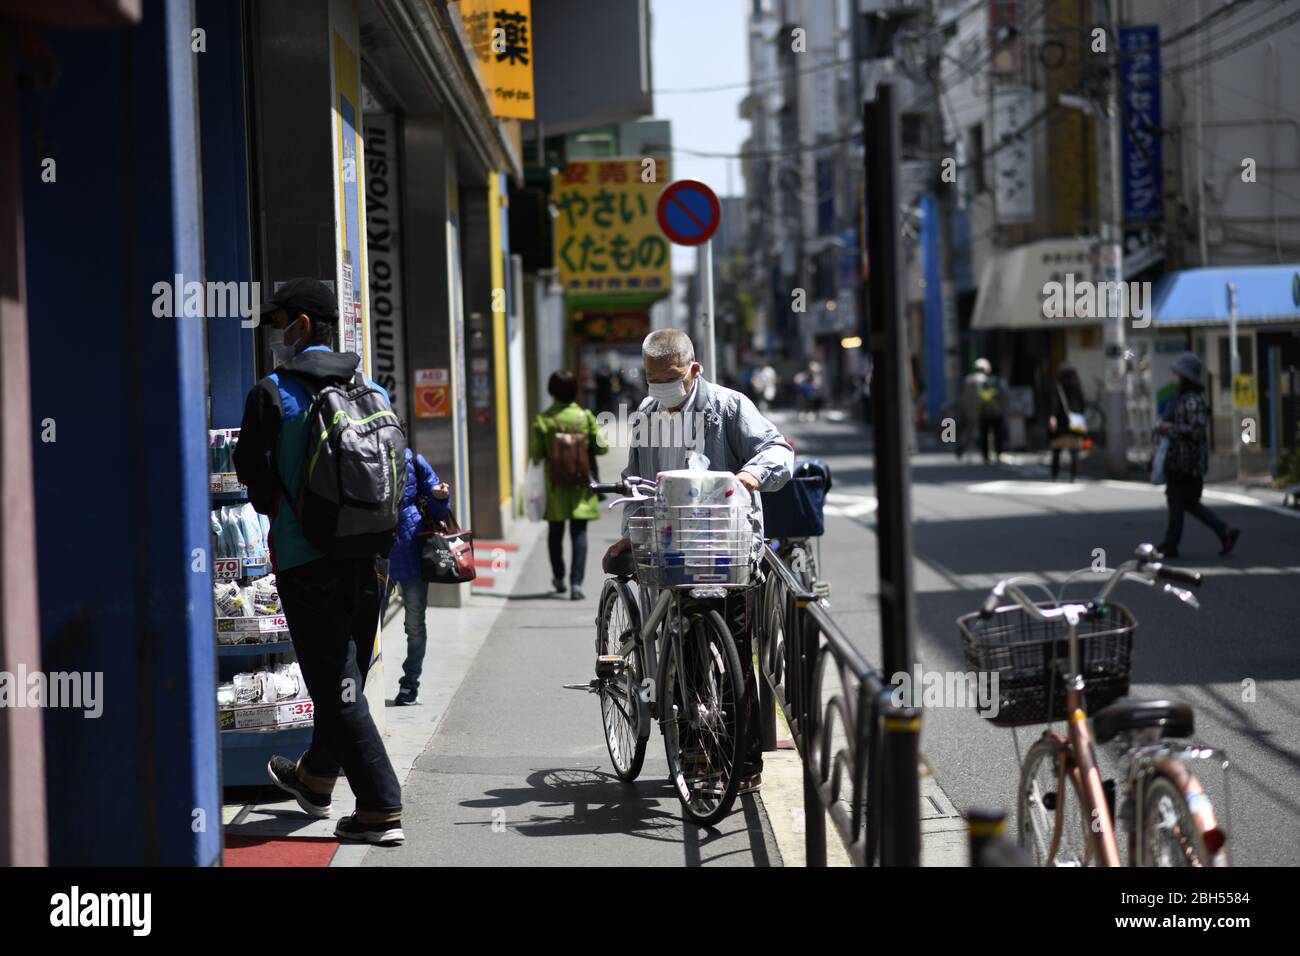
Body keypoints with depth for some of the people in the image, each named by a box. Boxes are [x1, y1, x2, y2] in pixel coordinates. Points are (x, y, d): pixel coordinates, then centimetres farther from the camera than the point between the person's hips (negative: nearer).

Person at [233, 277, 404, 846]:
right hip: (365, 557, 6)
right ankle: (316, 778, 40)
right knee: (346, 676, 19)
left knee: (336, 685, -3)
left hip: (305, 560, -6)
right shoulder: (372, 390, 6)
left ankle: (381, 810, -6)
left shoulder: (272, 394, -10)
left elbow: (250, 471, -4)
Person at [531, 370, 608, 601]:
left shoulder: (543, 420, -8)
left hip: (554, 487, 0)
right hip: (581, 486, 0)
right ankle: (576, 583, -10)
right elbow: (601, 447, -6)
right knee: (579, 533, 1)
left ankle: (559, 579, 30)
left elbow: (535, 453, -9)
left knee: (555, 533, 17)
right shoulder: (586, 416, -6)